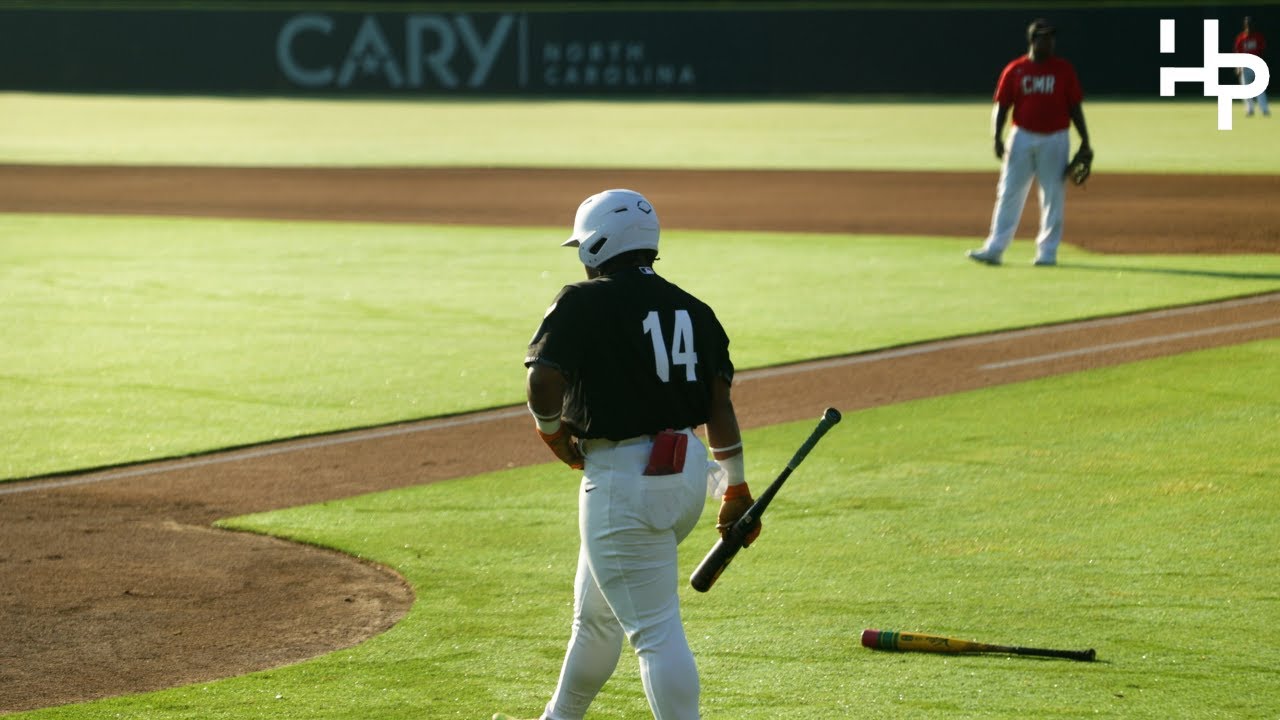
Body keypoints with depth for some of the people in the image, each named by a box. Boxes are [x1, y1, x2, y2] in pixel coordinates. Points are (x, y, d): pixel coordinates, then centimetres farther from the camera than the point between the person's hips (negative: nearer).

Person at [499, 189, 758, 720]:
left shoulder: (584, 304, -10)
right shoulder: (693, 309, 9)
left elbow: (543, 383, -20)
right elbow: (719, 401, 7)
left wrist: (553, 433, 0)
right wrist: (736, 487, 11)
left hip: (624, 480, -8)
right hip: (689, 470, 8)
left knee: (655, 628, -8)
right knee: (596, 612, 24)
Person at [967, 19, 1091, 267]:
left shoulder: (1064, 70, 2)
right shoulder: (1014, 70, 2)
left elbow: (1075, 106, 5)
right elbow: (1002, 106, 3)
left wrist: (1085, 140, 1)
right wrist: (998, 138, -9)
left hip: (1055, 139, 0)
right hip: (1022, 137, 0)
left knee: (1053, 197, 3)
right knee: (1009, 193, -1)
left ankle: (1047, 252, 11)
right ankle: (994, 249, 0)